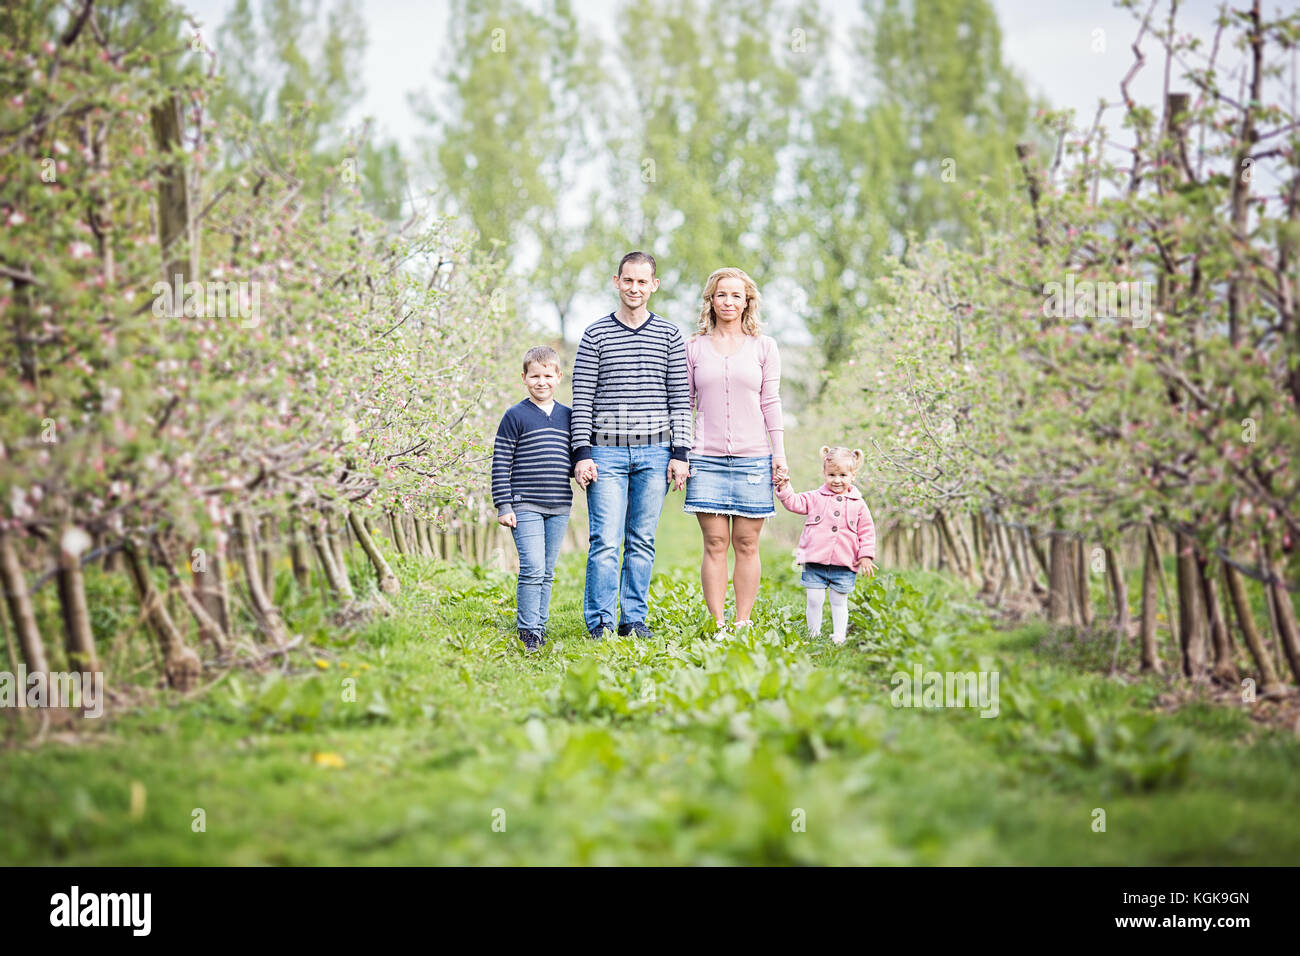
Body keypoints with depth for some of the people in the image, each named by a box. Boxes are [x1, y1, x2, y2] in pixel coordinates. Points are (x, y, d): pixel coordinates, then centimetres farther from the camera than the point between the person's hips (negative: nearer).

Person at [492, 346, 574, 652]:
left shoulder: (568, 417, 11)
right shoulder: (515, 416, -2)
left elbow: (575, 458, 21)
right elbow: (500, 463, -3)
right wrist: (503, 506, -8)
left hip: (559, 508, 5)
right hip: (525, 506, -5)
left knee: (547, 572, 9)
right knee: (533, 568, -13)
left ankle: (539, 627, 18)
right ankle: (528, 630, -5)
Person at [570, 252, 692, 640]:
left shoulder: (670, 335, 8)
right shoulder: (596, 334, 4)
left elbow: (680, 399, 7)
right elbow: (582, 399, 2)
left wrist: (679, 454, 1)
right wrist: (582, 454, -5)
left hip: (654, 452, 2)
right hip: (607, 452, -2)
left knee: (642, 541, 5)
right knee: (606, 541, -7)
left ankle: (634, 619, 13)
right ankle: (600, 622, 1)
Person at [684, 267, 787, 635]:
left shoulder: (764, 346, 9)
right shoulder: (694, 347, 9)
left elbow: (771, 402, 8)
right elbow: (683, 404, 10)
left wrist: (779, 452, 2)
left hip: (753, 458, 0)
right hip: (707, 458, 0)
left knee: (747, 543, 0)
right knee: (715, 543, -3)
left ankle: (742, 625, 5)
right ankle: (717, 626, -1)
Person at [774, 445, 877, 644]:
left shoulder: (858, 505, 5)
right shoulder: (815, 498, 7)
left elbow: (867, 532, 7)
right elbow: (795, 503, 6)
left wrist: (866, 556, 0)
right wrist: (784, 490, -9)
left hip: (844, 564, 0)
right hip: (815, 561, 0)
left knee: (839, 602, 8)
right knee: (814, 600, 1)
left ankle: (839, 636, 15)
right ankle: (814, 635, 12)